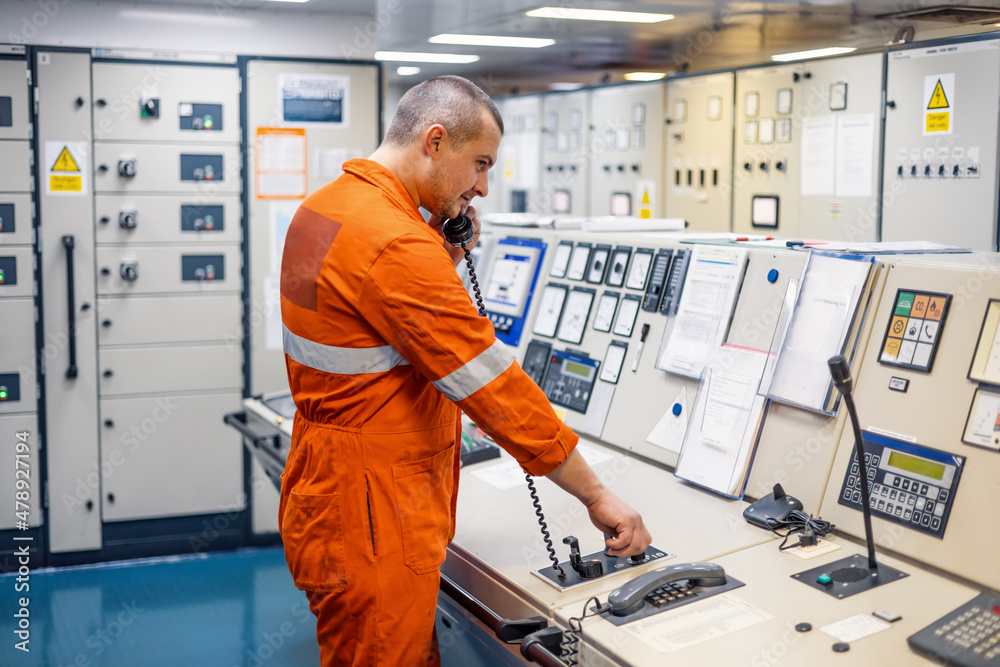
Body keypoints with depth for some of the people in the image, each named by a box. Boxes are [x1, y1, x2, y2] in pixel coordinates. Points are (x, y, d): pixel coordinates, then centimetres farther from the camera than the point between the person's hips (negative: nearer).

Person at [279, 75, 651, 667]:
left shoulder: (325, 207, 9)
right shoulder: (396, 244, -24)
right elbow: (495, 385, -23)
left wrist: (445, 253, 4)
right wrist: (596, 495, -16)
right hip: (373, 525, -10)